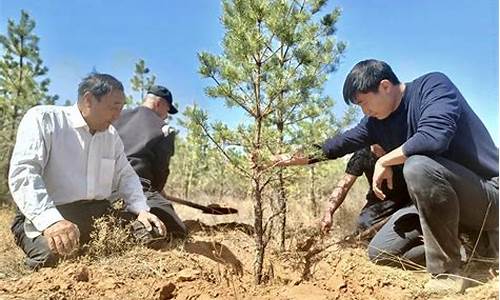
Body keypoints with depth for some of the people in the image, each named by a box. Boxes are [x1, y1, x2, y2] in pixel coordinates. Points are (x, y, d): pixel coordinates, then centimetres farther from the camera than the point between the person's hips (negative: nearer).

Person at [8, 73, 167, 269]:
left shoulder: (111, 135, 15)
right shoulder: (43, 119, -5)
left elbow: (126, 176, 19)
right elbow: (22, 173, -17)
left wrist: (141, 209, -1)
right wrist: (51, 220, -32)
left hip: (101, 213, 6)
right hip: (47, 217, -6)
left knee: (150, 233, -8)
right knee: (52, 255, -35)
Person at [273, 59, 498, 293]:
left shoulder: (433, 85, -18)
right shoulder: (376, 122, 2)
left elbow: (433, 138, -35)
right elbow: (339, 144, 13)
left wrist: (384, 162, -21)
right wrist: (297, 158, 16)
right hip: (441, 201, 8)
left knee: (418, 166, -36)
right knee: (379, 253, 4)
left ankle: (446, 275, -20)